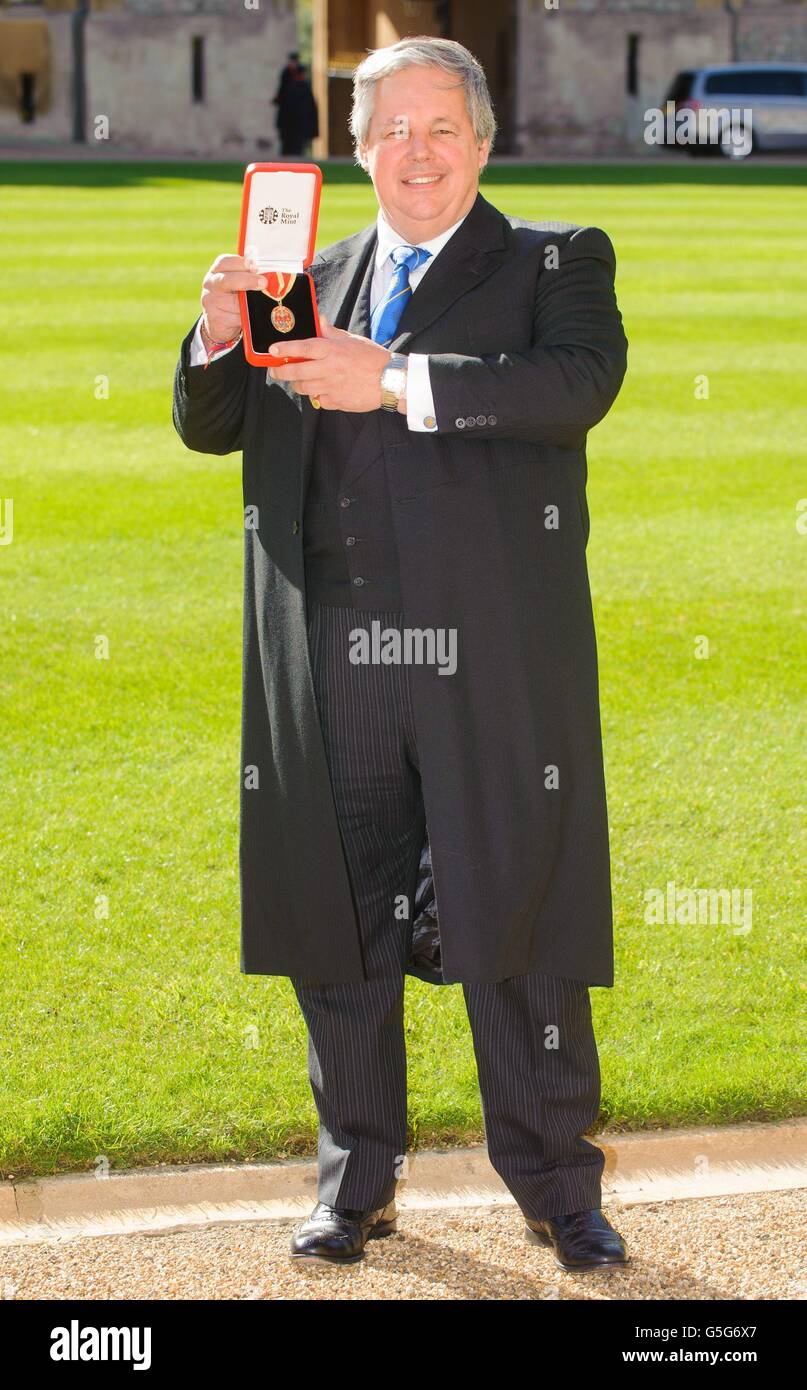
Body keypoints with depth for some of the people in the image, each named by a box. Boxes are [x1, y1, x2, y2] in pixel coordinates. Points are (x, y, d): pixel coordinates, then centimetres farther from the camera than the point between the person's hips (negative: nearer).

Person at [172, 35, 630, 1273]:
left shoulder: (555, 265, 6)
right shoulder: (310, 283, 17)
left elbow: (583, 382, -14)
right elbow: (210, 428, 15)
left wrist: (397, 381, -22)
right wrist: (220, 338, -8)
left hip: (491, 661, -3)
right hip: (331, 665, 3)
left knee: (517, 923, 0)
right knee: (338, 932, 9)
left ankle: (556, 1188, 13)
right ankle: (357, 1181, 23)